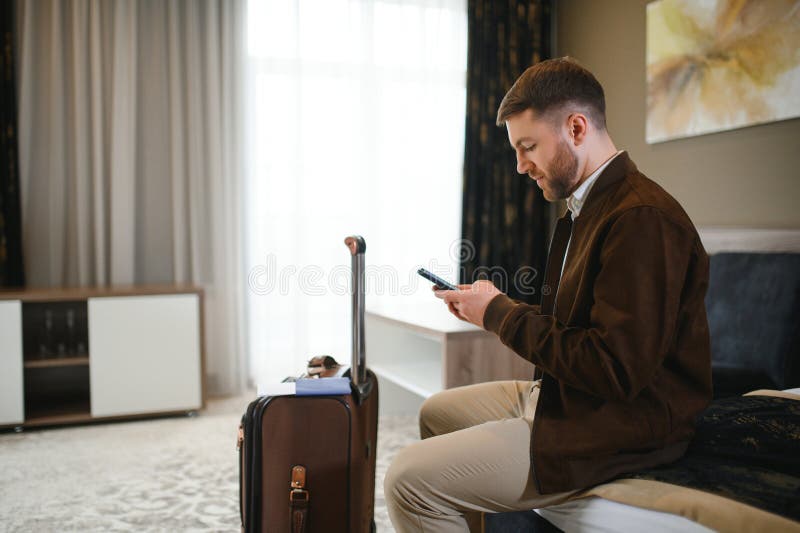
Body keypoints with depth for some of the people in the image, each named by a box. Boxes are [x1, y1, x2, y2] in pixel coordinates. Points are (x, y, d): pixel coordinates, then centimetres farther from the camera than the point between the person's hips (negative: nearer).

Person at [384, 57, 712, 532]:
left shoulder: (642, 218, -23)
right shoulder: (588, 207, 12)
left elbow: (616, 371, -27)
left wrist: (501, 313, -18)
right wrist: (487, 308, 0)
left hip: (615, 430, -10)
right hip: (563, 396, 10)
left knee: (409, 479, -17)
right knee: (437, 413, 23)